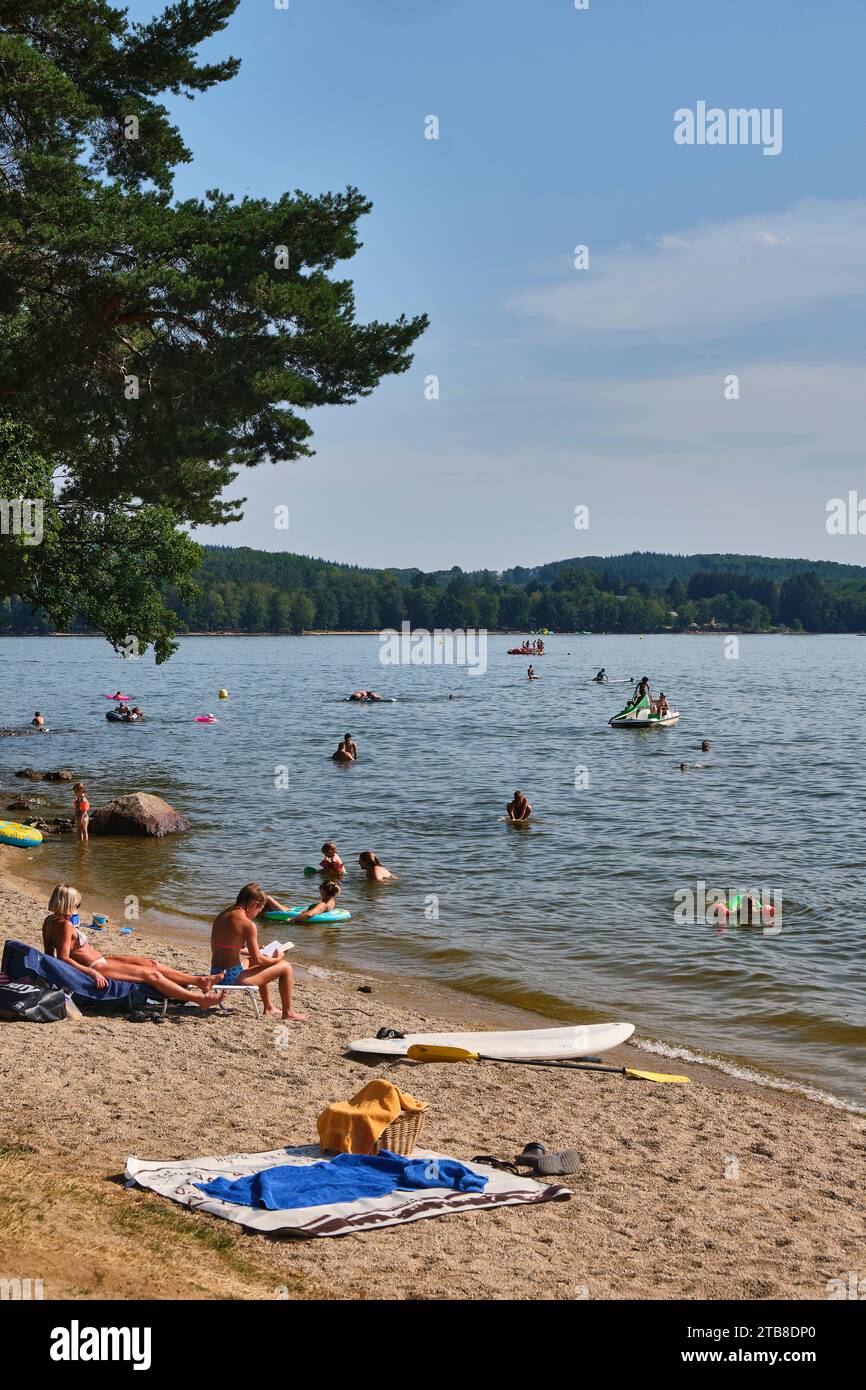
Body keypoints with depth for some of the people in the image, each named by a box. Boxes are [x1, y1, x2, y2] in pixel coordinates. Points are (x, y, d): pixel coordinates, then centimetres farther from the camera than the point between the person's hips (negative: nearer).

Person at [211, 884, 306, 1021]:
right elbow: (258, 960, -13)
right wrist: (276, 958, 6)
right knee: (285, 967, 4)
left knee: (259, 965, 35)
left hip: (216, 975, 9)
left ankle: (268, 1007, 46)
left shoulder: (221, 916, 7)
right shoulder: (248, 924, -17)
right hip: (233, 978, -9)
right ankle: (288, 1014, 15)